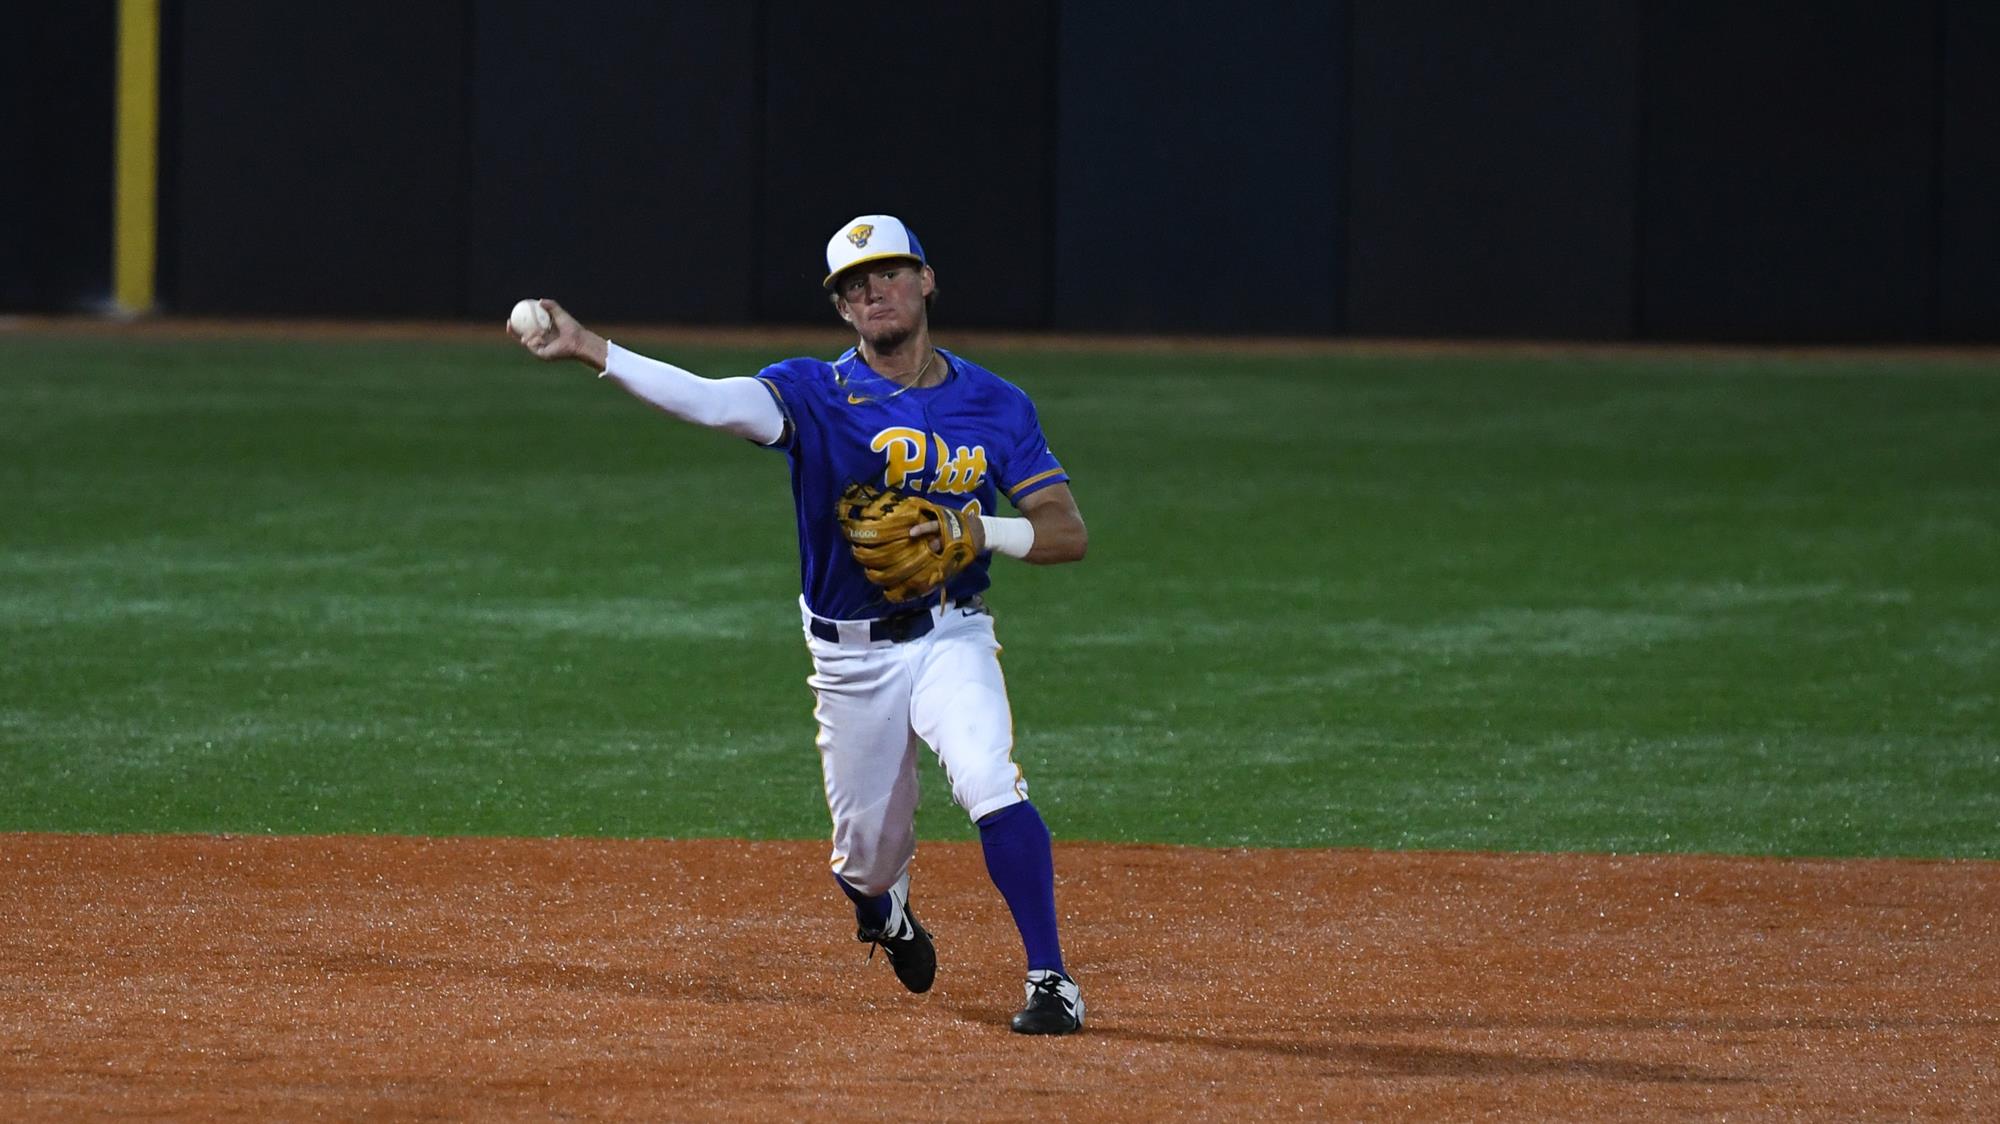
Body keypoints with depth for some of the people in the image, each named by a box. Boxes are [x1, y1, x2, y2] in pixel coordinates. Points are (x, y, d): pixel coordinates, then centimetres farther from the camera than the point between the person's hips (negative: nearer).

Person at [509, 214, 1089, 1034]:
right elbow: (710, 401, -24)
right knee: (867, 859, 9)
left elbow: (1069, 534, -2)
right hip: (849, 659, 1)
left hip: (949, 638, -1)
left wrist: (983, 533, -23)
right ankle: (884, 912, 48)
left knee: (992, 789, -27)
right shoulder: (814, 394, -6)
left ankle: (1050, 980, -17)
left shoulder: (995, 406, -1)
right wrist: (591, 351, -40)